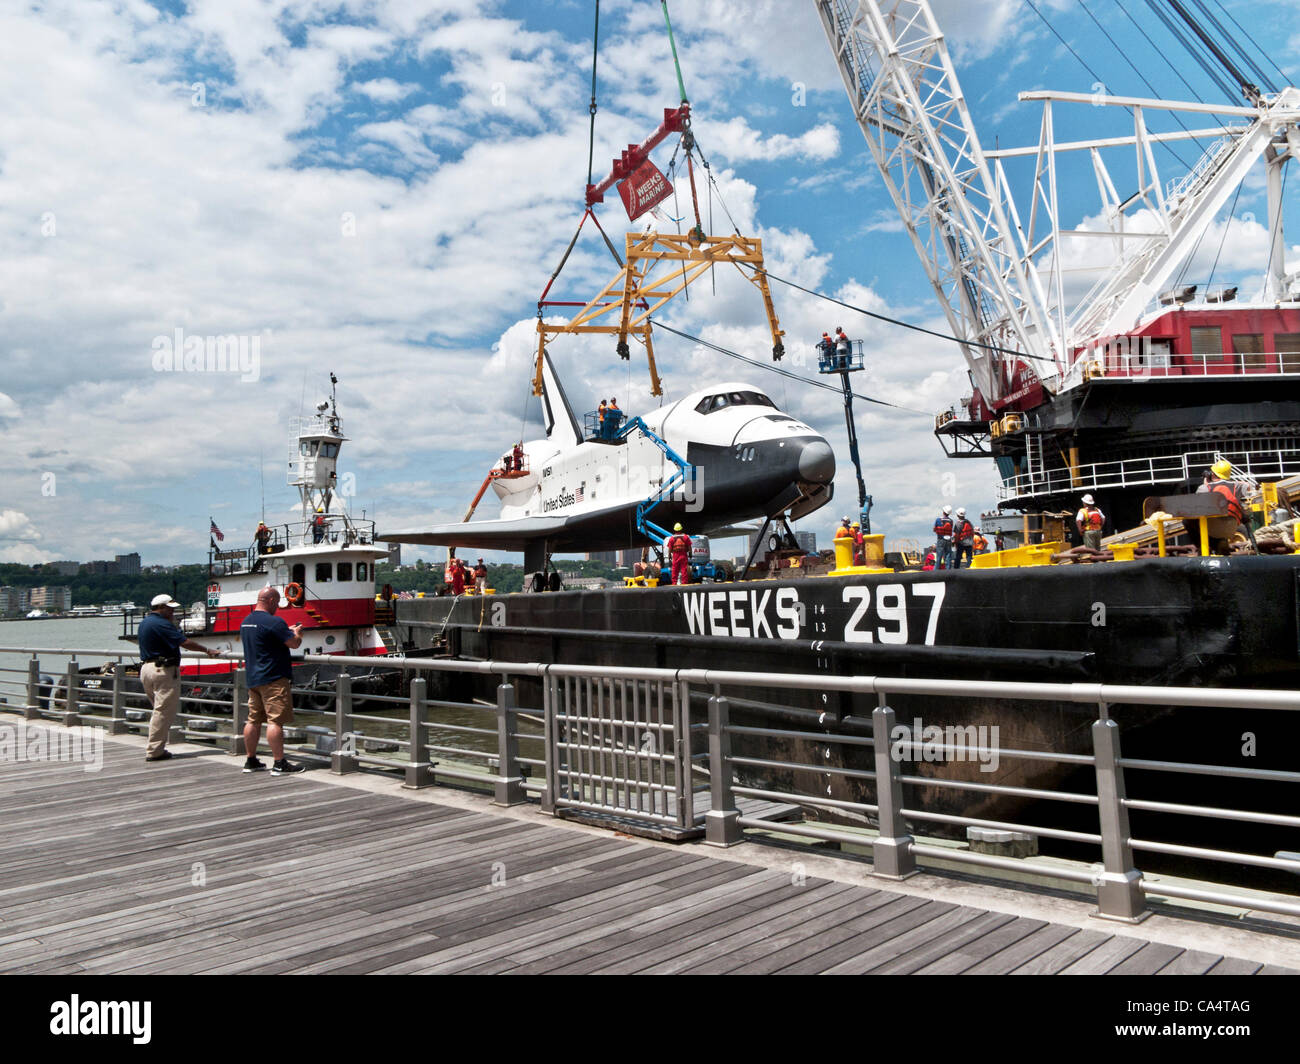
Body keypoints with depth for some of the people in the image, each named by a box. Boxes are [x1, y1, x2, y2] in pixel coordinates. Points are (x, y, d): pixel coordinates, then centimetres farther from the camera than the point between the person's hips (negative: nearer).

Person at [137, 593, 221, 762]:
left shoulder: (144, 622, 15)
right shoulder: (161, 624, -15)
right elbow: (185, 642, -18)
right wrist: (207, 650, -10)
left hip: (146, 667, 10)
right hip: (164, 670, -10)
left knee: (160, 710, 17)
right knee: (164, 711, -4)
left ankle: (156, 748, 18)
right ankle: (154, 751, -3)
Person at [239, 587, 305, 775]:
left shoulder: (245, 622, 13)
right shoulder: (274, 622, -16)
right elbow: (294, 644, -15)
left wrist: (286, 631, 24)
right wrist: (297, 632, 6)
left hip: (253, 679, 9)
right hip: (273, 678, -9)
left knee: (254, 720, 13)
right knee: (275, 721, -8)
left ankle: (251, 761, 20)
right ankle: (279, 764, -7)